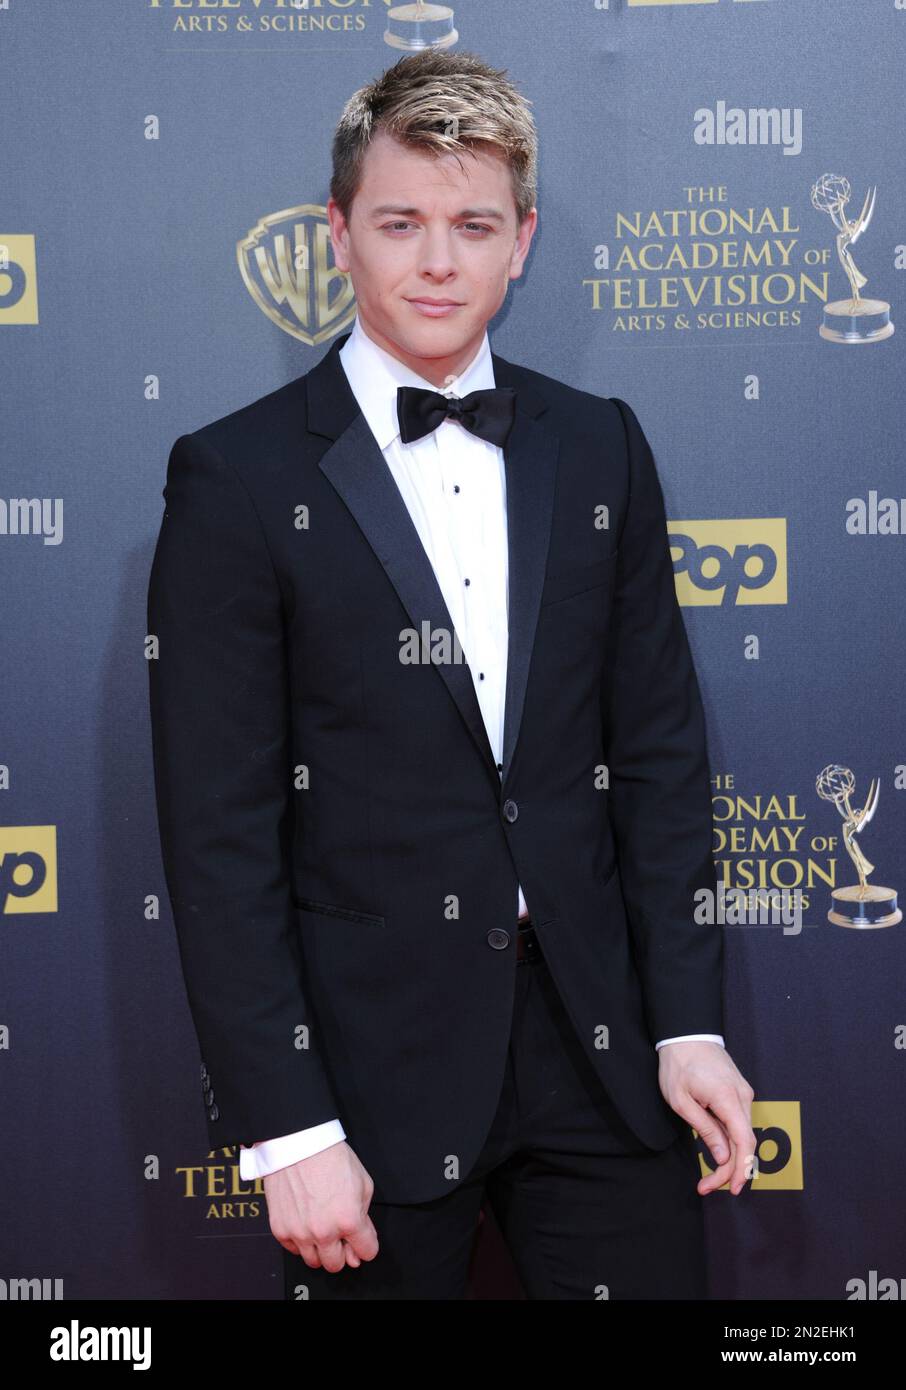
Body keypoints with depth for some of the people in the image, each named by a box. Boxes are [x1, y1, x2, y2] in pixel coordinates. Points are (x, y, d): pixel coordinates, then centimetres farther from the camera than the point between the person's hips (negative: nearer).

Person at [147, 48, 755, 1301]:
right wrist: (286, 1129, -12)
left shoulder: (600, 449, 5)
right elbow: (219, 832, -9)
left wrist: (689, 1027, 1)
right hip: (372, 1068, -3)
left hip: (597, 1047, 3)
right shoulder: (238, 478, -7)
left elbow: (658, 749, 7)